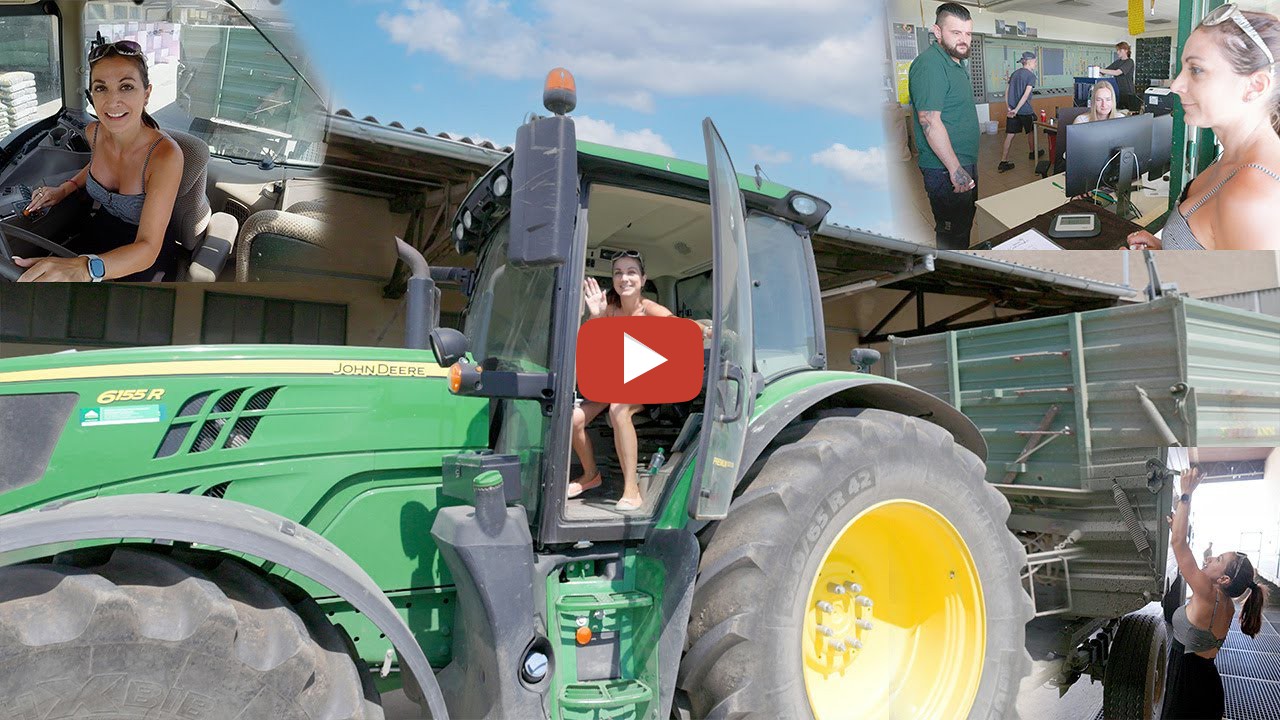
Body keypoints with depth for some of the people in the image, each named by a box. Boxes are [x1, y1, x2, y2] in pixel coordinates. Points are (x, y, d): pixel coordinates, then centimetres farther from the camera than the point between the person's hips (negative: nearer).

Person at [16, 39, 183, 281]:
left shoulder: (166, 155, -28)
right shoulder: (94, 132, -8)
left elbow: (147, 249, -32)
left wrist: (85, 268, -50)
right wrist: (67, 187, 3)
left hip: (145, 258, -5)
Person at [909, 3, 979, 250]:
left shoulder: (956, 61, 13)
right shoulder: (930, 64, -19)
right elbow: (929, 121, -26)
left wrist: (967, 165, 21)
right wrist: (956, 169, -26)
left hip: (965, 164, 10)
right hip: (946, 169, -10)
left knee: (965, 223, 19)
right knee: (952, 234, -3)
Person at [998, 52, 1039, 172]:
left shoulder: (1014, 74, 11)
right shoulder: (1031, 75, -9)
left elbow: (1007, 93, 7)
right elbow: (1026, 95, -18)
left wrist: (1009, 108, 4)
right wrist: (1016, 110, -19)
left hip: (1012, 110, 5)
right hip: (1025, 111, -5)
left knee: (1010, 135, 2)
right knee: (1030, 132, 18)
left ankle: (1003, 162, -4)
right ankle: (1031, 153, 36)